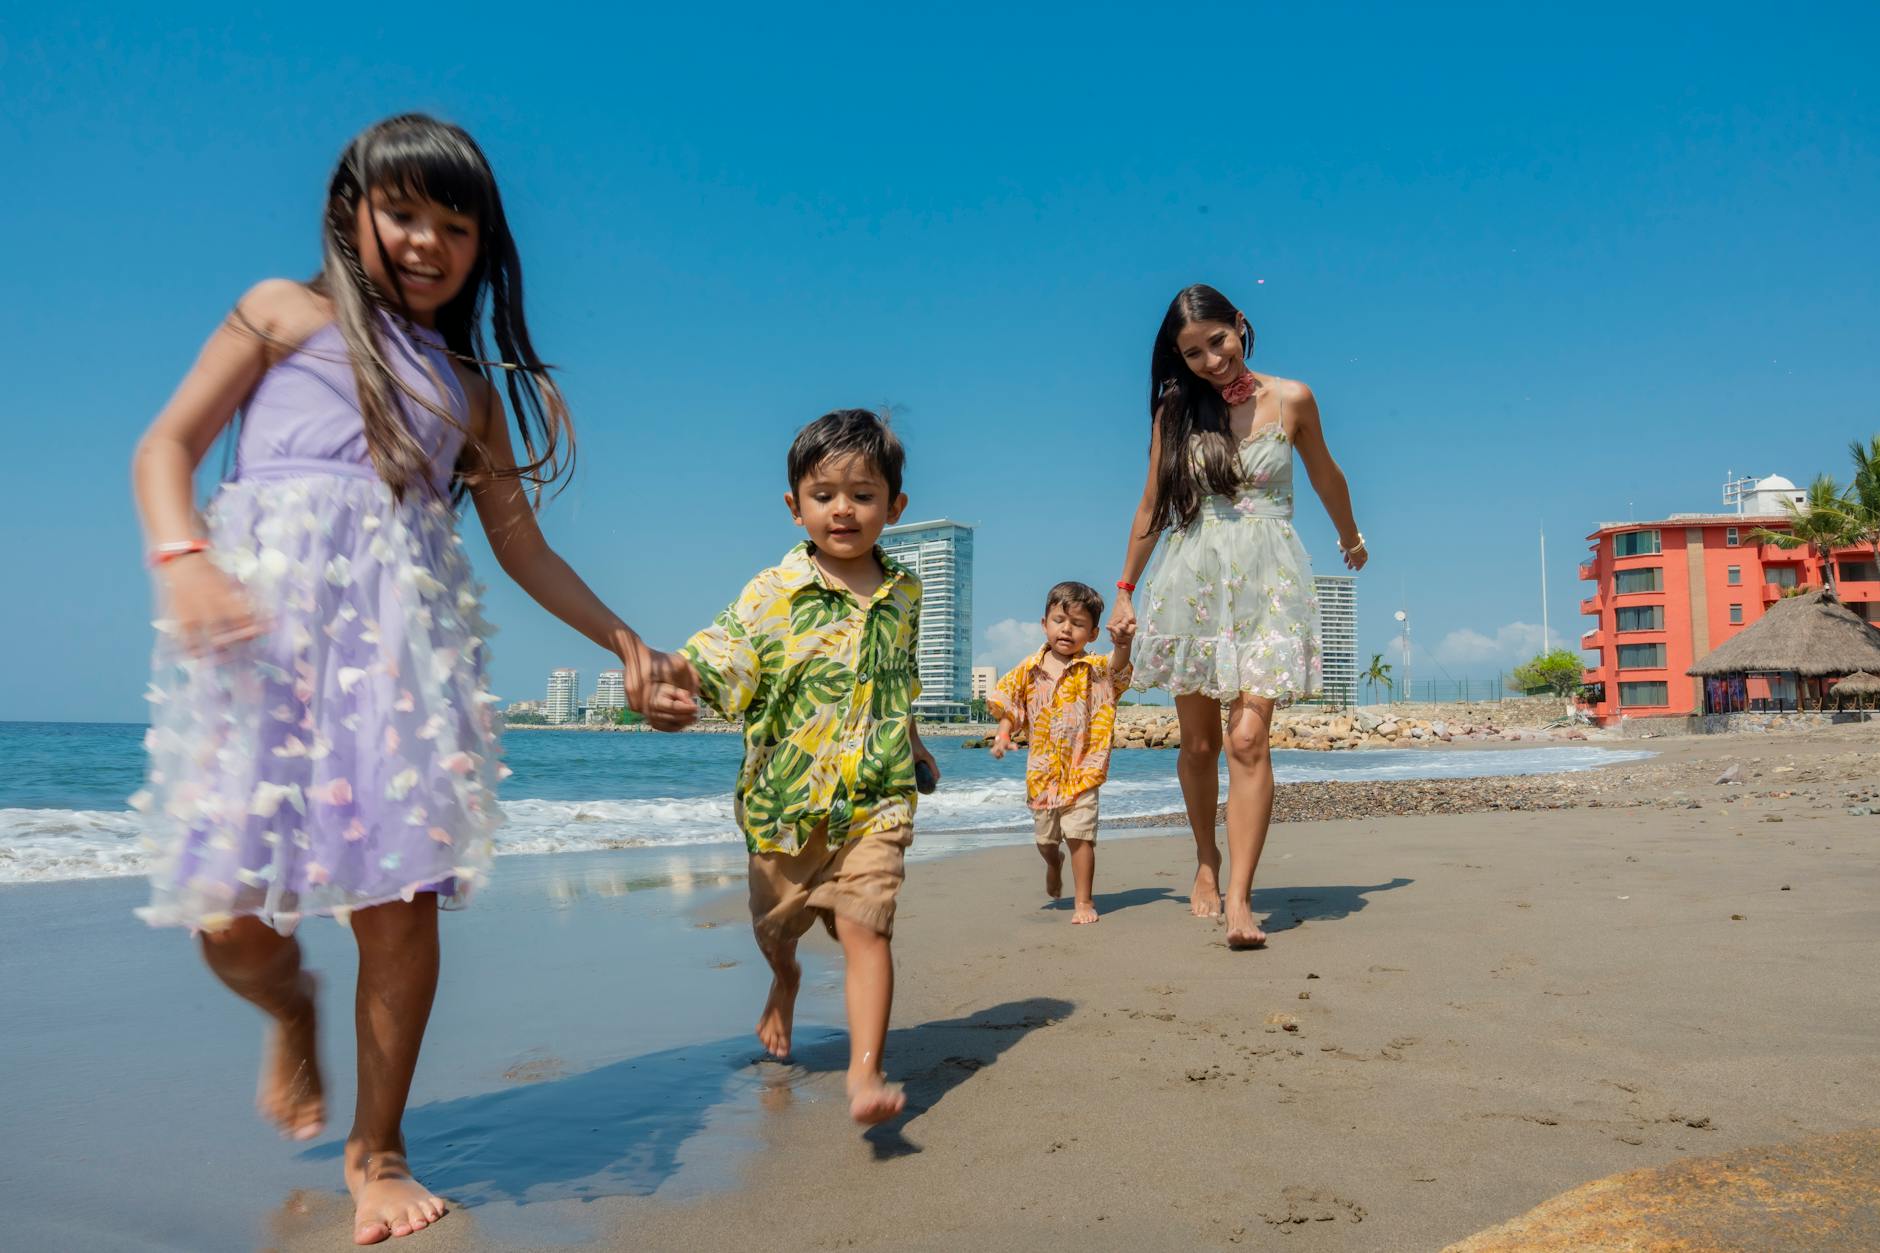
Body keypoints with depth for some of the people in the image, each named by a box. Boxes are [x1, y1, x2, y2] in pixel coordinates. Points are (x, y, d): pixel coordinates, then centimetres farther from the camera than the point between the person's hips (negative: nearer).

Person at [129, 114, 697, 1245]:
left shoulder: (470, 387, 25)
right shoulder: (288, 312, 17)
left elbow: (523, 545, 25)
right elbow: (169, 443, 8)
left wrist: (628, 645, 21)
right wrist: (182, 558, -12)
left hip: (405, 624, 2)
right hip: (265, 608, -2)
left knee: (400, 896, -6)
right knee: (233, 914, -7)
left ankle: (377, 1150, 14)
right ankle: (292, 1014, 31)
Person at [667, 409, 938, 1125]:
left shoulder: (903, 591, 3)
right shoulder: (773, 593, -10)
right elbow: (712, 663, -20)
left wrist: (913, 746, 31)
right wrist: (666, 681, -41)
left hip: (875, 801, 0)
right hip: (783, 798, 0)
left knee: (865, 928, -13)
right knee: (777, 924, 21)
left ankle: (866, 1072, -7)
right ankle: (785, 981, 54)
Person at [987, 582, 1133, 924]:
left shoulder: (1094, 669, -7)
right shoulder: (1029, 669, 0)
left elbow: (1118, 666, -27)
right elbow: (1009, 705, 8)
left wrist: (1122, 643, -48)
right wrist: (1004, 734, -10)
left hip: (1082, 770, -3)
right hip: (1042, 771, 3)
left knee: (1080, 836, -8)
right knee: (1045, 838, 18)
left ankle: (1085, 901, 6)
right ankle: (1054, 863, 53)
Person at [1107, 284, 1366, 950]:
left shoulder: (1291, 399, 1)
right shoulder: (1176, 411, 3)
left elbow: (1326, 476, 18)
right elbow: (1151, 504, 11)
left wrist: (1350, 537, 33)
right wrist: (1125, 590, 13)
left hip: (1266, 585, -1)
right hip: (1191, 582, 2)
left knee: (1248, 739, -13)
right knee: (1199, 741, 8)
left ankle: (1239, 900, -11)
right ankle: (1206, 862, 31)